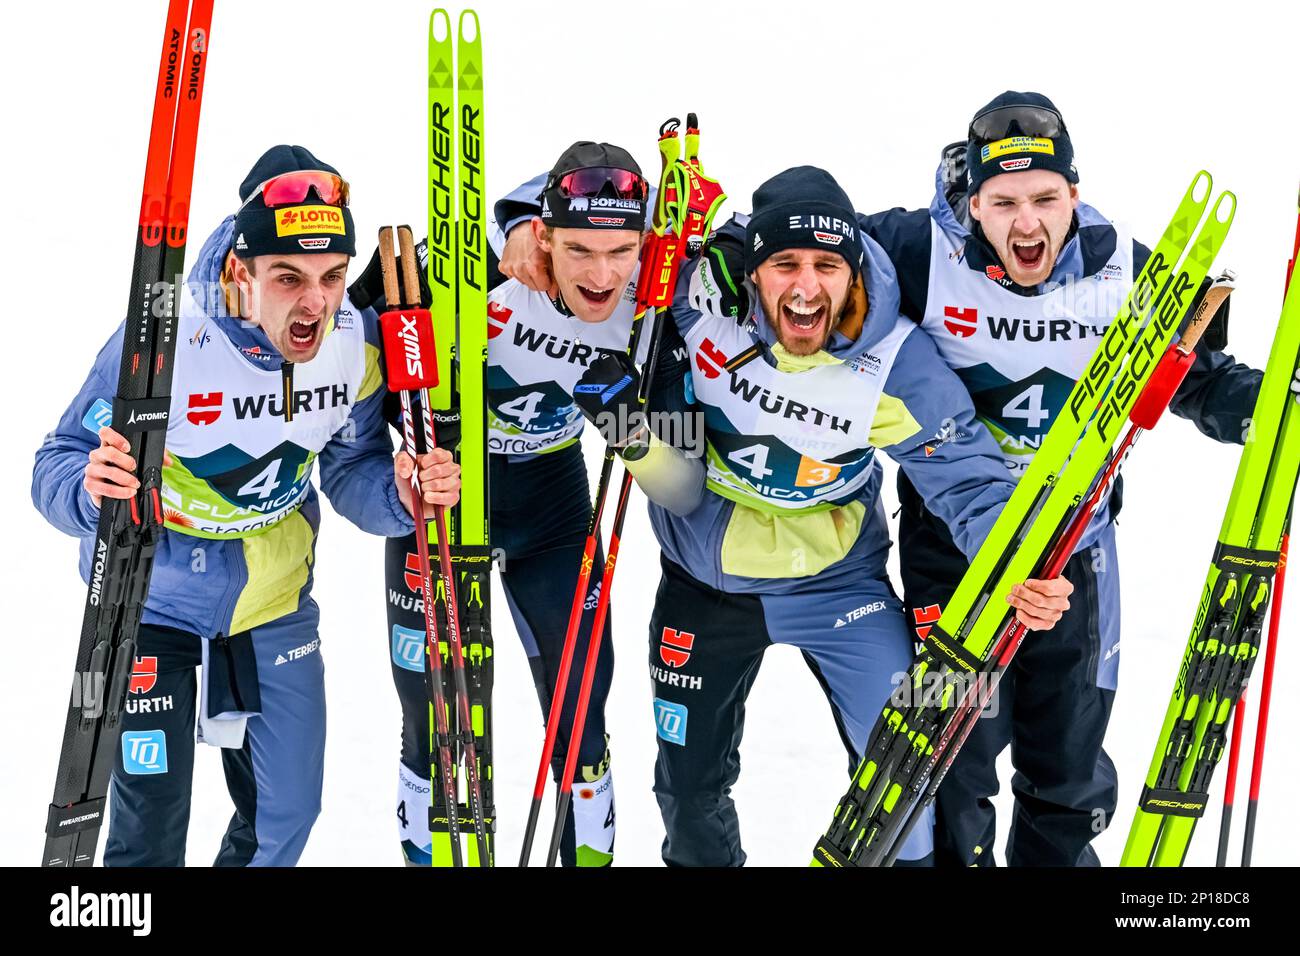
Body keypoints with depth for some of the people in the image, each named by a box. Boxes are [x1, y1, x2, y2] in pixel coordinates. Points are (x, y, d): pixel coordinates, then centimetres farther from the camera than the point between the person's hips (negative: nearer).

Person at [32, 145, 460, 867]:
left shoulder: (357, 344, -16)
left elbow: (353, 474, -4)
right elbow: (55, 473, -23)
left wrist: (399, 494, -26)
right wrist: (92, 488, -46)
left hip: (275, 600, 4)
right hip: (153, 599, -4)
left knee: (286, 815, 14)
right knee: (150, 832, -4)